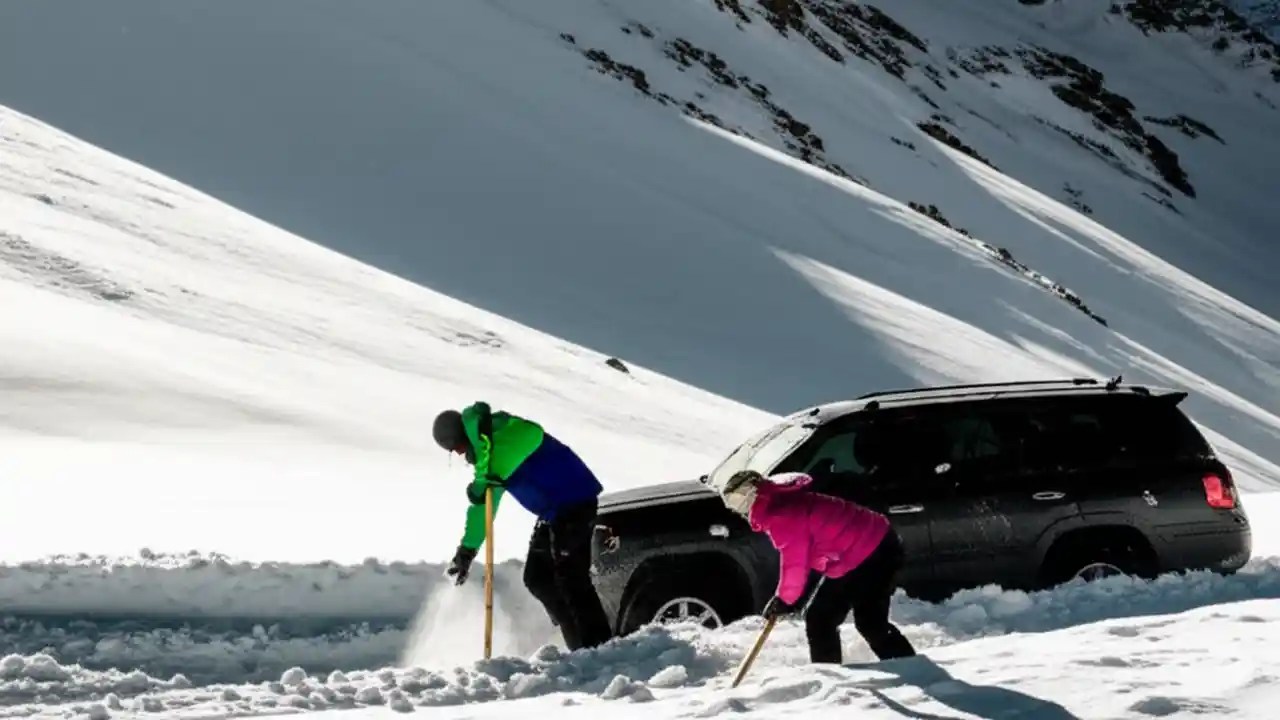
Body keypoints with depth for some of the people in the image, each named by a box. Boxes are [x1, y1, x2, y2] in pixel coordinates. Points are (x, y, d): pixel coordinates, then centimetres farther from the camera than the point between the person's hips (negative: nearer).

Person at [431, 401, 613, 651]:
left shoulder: (490, 428, -13)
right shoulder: (485, 449, 19)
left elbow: (529, 434, -37)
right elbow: (483, 506, 29)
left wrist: (491, 475, -36)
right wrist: (468, 548, 32)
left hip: (574, 501, -11)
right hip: (553, 511, 11)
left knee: (570, 578, -14)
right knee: (537, 578, 10)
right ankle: (581, 648, 12)